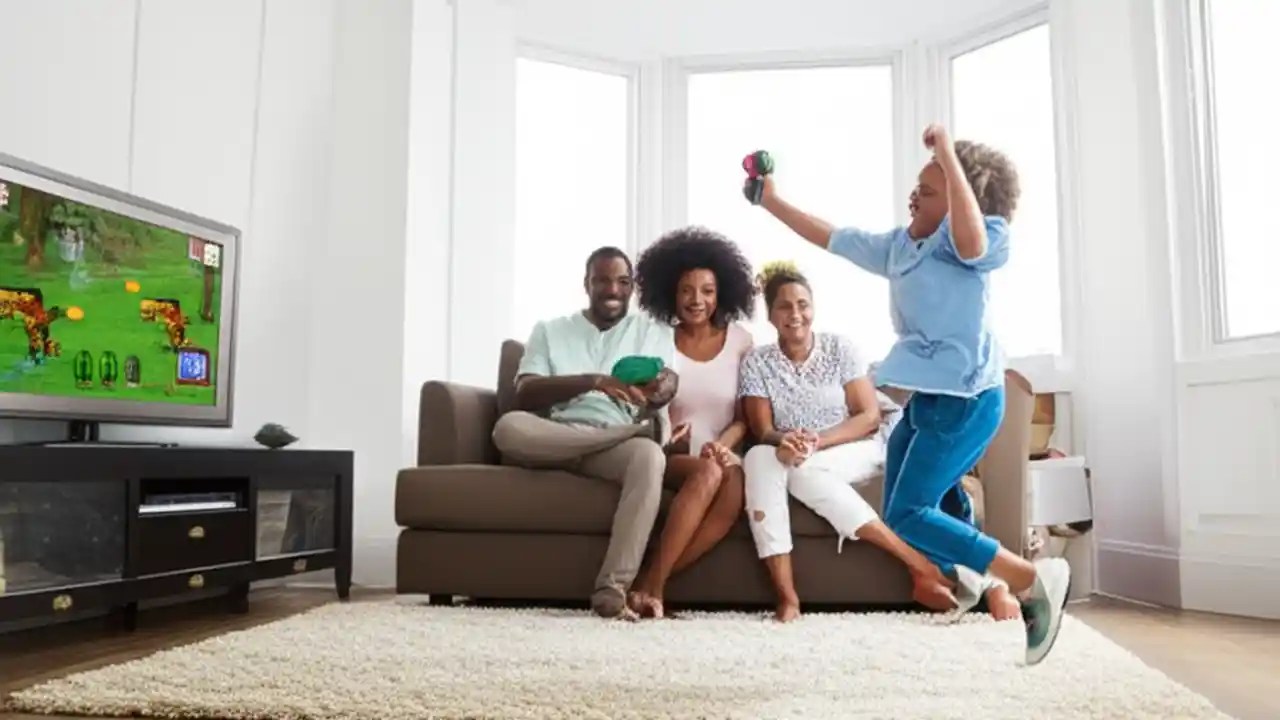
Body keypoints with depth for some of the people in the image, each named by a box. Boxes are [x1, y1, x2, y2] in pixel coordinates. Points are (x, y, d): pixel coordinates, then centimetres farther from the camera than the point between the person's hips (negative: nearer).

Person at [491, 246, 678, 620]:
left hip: (620, 446, -1)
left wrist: (660, 389, -27)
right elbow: (526, 393, -1)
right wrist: (594, 381, -17)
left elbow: (667, 384, 0)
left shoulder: (653, 332, 18)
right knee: (509, 426, -33)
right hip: (552, 441, 1)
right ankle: (641, 429, -20)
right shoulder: (549, 330, 16)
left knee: (650, 456, -37)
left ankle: (612, 588, -38)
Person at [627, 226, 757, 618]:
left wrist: (723, 444, -15)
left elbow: (745, 417, 5)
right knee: (707, 474, -37)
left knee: (735, 490, -35)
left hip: (724, 456, 1)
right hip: (672, 457, -1)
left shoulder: (739, 340, 6)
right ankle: (653, 583, -30)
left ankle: (649, 583, -29)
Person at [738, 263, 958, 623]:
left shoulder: (839, 348, -2)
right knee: (758, 458, -32)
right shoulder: (756, 362, 1)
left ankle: (919, 563, -31)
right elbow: (762, 431, -5)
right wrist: (783, 441, -30)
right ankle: (786, 595, -37)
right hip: (788, 459, 2)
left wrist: (817, 442, -23)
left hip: (855, 452, -1)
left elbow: (870, 417, -7)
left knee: (802, 471, -35)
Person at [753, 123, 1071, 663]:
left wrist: (948, 157, -32)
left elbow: (972, 239, -35)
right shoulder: (898, 246, 14)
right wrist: (772, 202, 23)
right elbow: (830, 237, 22)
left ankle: (1034, 578, -6)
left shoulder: (960, 245, -9)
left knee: (909, 516, -13)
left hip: (967, 398, -9)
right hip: (928, 398, 9)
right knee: (903, 518, 9)